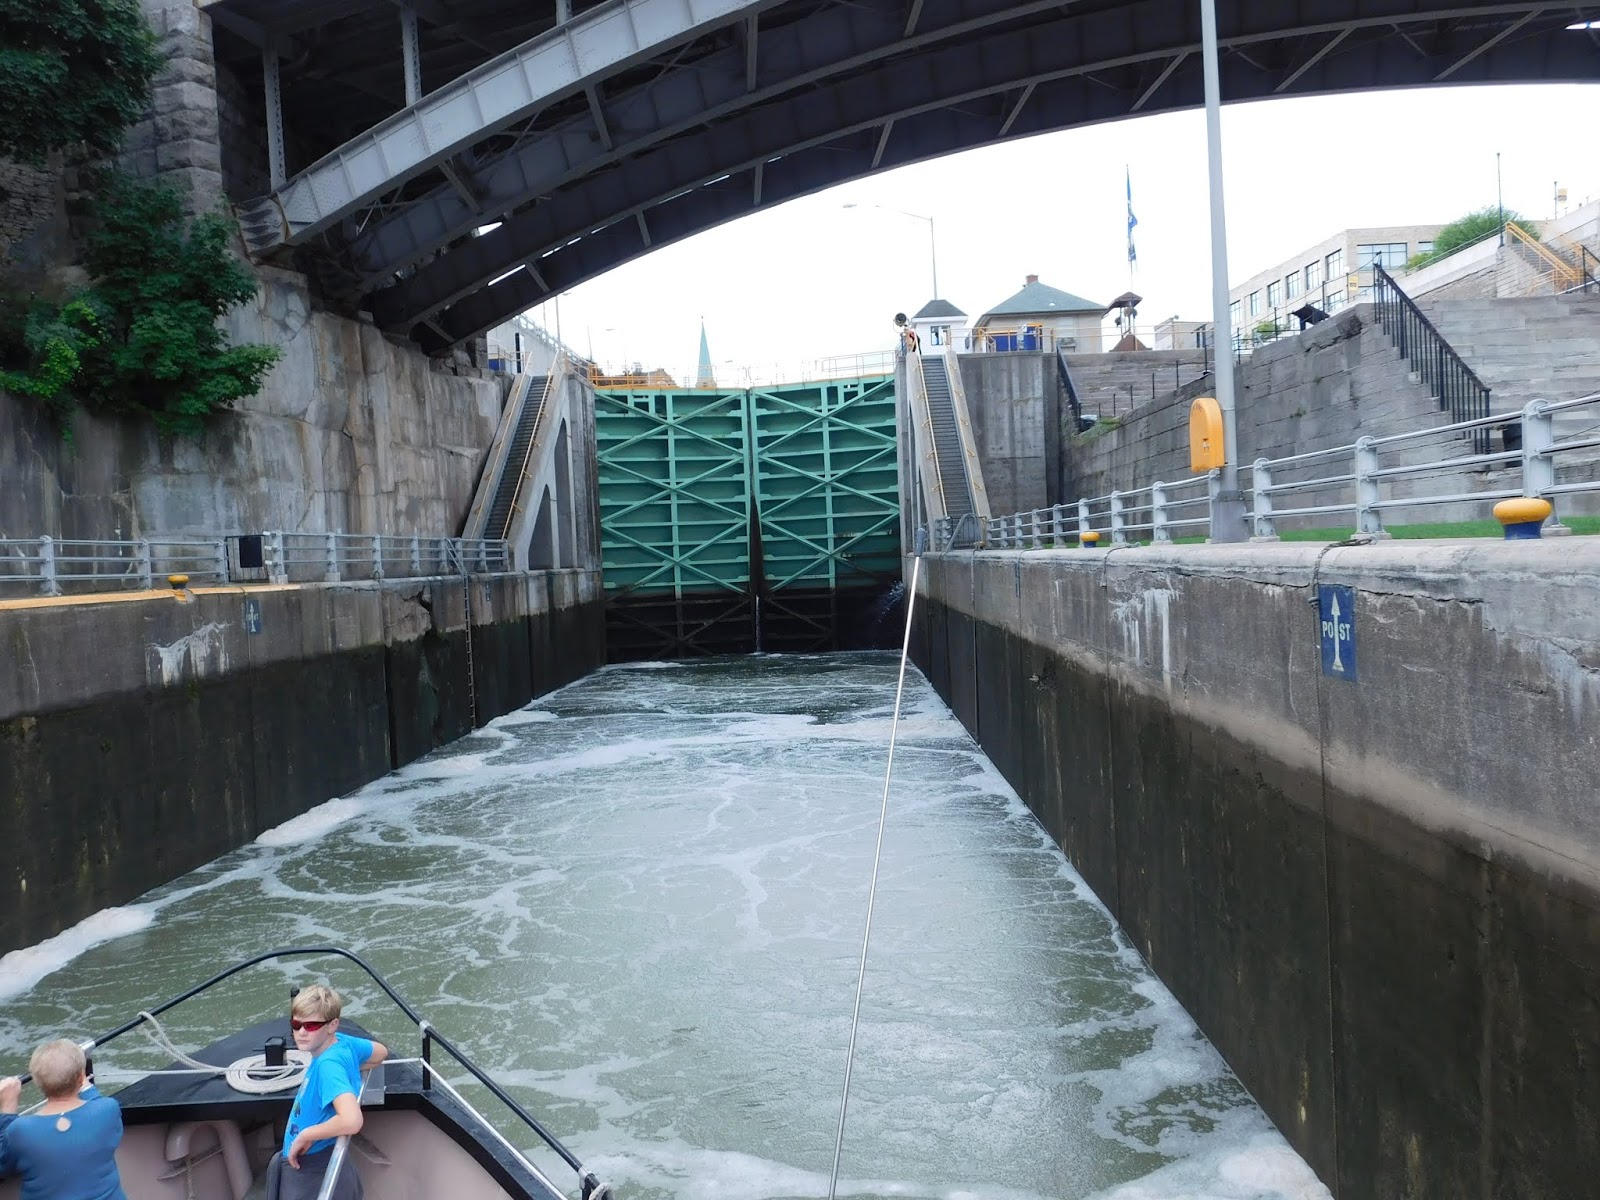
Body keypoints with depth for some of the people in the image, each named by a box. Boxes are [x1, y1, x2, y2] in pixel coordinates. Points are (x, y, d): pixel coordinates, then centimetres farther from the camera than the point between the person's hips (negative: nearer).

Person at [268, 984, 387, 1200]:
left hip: (315, 1176, -9)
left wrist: (305, 1136, -25)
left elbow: (351, 1121, -39)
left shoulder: (328, 1064, -27)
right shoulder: (343, 1042, -4)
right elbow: (381, 1052, 15)